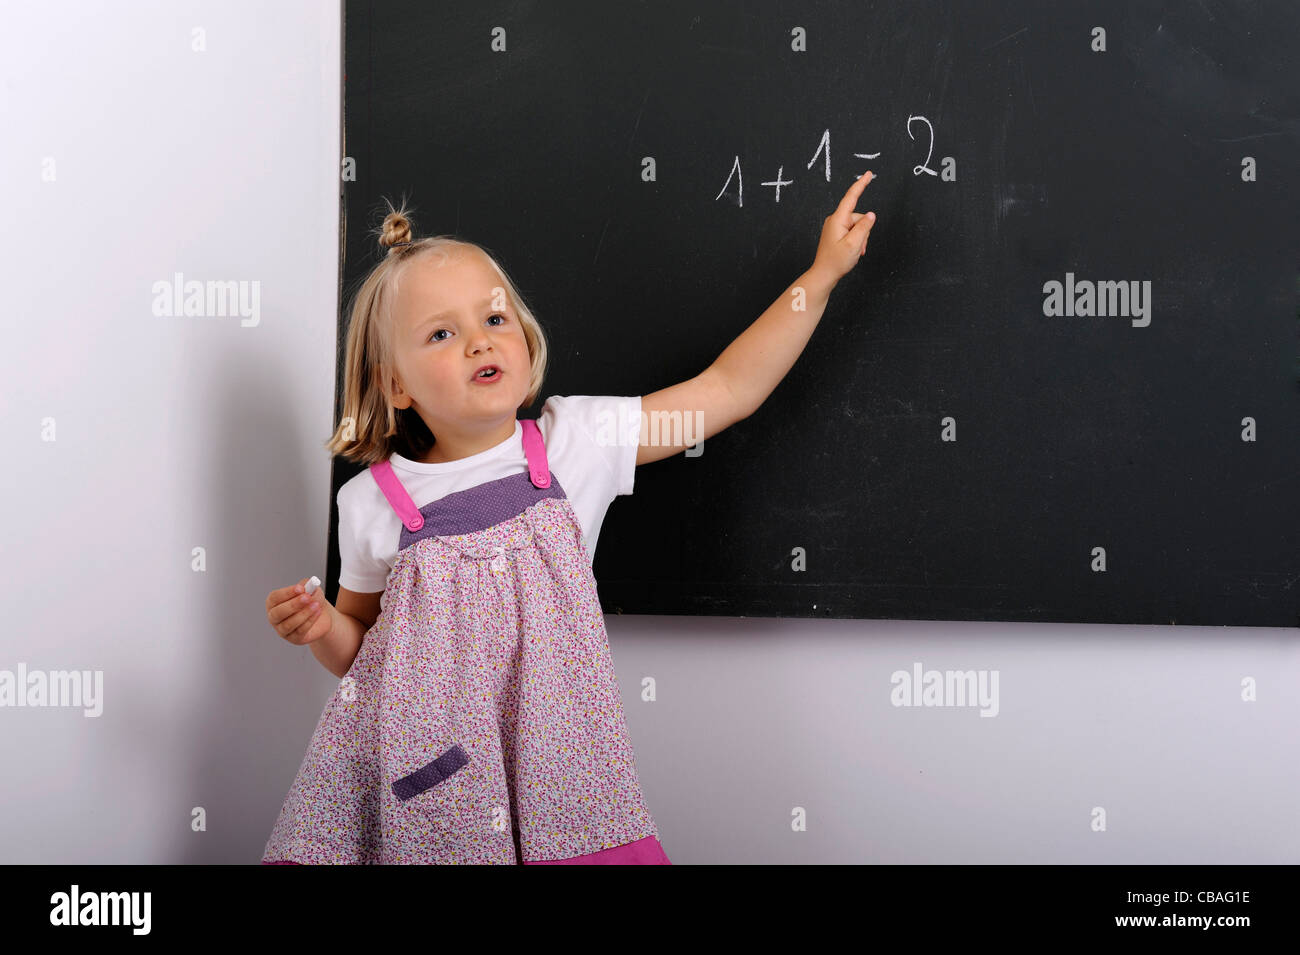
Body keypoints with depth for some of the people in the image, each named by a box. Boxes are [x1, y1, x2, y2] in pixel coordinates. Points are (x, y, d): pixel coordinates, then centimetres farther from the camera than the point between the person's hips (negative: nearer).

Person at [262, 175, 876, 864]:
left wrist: (824, 272, 0)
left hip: (554, 757, 1)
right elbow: (361, 641, 11)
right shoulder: (373, 503, -4)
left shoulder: (574, 442, -4)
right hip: (422, 773, 0)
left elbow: (728, 388, 0)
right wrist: (321, 629, -12)